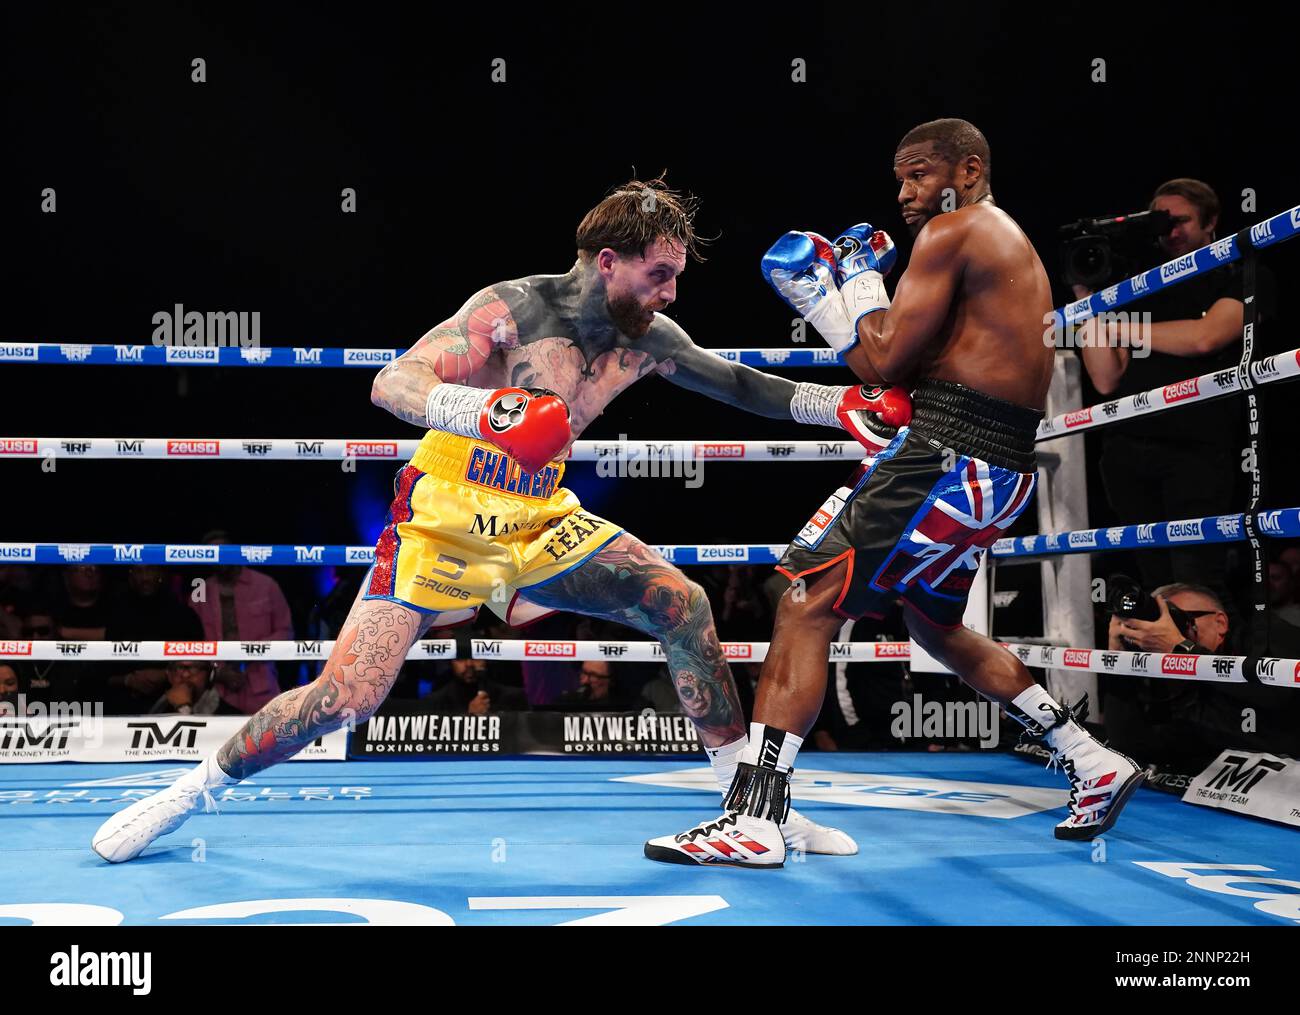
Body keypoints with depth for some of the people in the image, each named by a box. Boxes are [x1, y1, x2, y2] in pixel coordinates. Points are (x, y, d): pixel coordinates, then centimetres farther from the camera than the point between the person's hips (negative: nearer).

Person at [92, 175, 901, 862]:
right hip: (443, 523, -6)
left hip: (539, 523, 6)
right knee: (347, 697, -15)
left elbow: (740, 384, 13)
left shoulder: (646, 338, -1)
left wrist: (845, 404, 1)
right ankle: (195, 789, 10)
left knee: (683, 605, -8)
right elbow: (392, 384, -27)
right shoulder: (514, 309, -20)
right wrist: (483, 413, -46)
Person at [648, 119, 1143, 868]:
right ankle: (1094, 765, 32)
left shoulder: (954, 232, -6)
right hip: (1003, 463, 10)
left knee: (807, 603, -12)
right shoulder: (1015, 247, 23)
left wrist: (853, 285, 3)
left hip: (948, 455, -10)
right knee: (937, 626, 28)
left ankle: (754, 821, -16)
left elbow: (887, 362, -12)